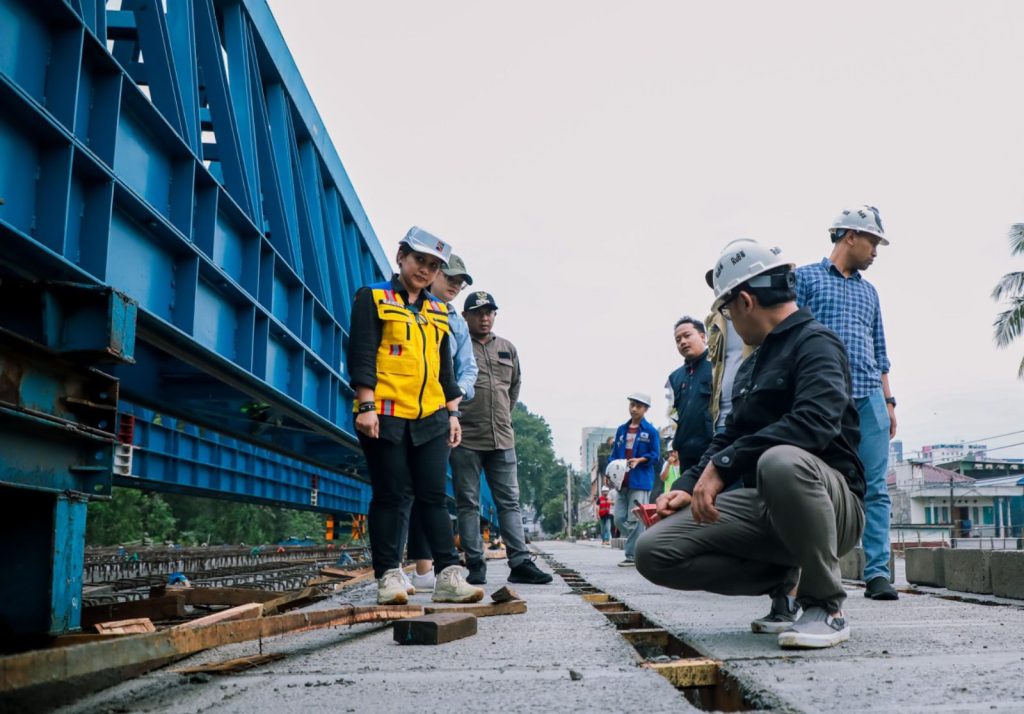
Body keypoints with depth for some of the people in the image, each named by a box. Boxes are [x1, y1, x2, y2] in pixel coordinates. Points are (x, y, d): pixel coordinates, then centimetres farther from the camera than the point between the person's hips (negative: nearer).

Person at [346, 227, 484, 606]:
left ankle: (448, 575, 3)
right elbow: (361, 354, -7)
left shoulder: (438, 311, 19)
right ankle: (389, 576, 6)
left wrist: (452, 412, 14)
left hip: (430, 419, 5)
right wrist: (366, 406, -15)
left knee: (434, 497, 3)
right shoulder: (373, 298, 2)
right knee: (391, 497, -1)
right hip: (386, 416, -5)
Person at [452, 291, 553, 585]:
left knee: (510, 502, 3)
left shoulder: (507, 349, 15)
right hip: (466, 439, -4)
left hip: (502, 439, 4)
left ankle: (520, 563, 5)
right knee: (468, 504, 2)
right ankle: (475, 565, 7)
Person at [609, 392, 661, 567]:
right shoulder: (621, 430, 14)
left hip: (640, 481, -6)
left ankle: (633, 555, 1)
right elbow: (614, 453, 16)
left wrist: (639, 460, -19)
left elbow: (655, 455, -3)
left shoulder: (650, 431, -2)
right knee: (619, 519, 4)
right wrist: (611, 469, -1)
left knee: (634, 520, -7)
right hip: (622, 481, 6)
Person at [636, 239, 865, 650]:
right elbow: (730, 437, 22)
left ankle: (825, 606, -20)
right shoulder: (753, 365, 20)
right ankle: (783, 579, 6)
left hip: (831, 505, -7)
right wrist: (689, 487, 4)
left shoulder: (815, 343, -9)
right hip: (762, 506, 8)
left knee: (781, 462, -42)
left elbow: (816, 421, -27)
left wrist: (722, 466, -27)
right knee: (654, 552, -10)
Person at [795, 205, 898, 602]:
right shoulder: (805, 277, 8)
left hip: (869, 398, 5)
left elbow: (880, 353, 24)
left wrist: (888, 400, 15)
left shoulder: (869, 291, 24)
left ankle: (877, 572, -1)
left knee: (876, 489, -2)